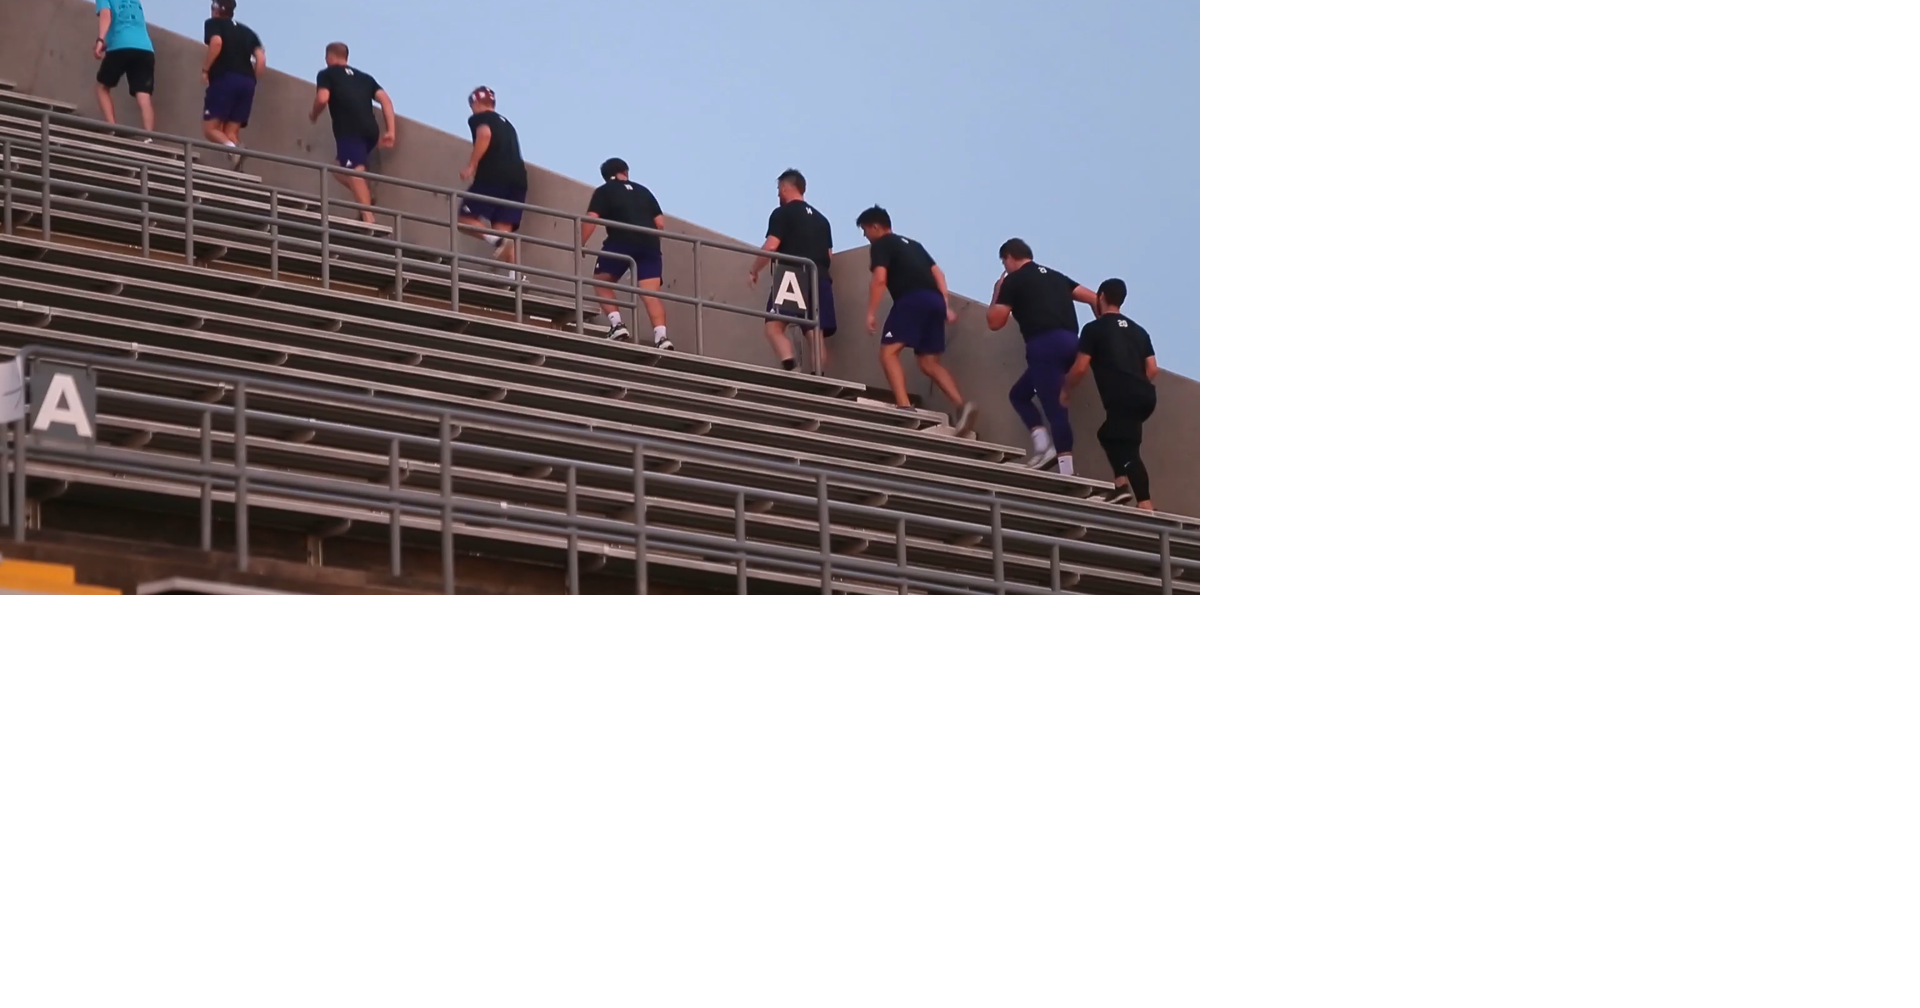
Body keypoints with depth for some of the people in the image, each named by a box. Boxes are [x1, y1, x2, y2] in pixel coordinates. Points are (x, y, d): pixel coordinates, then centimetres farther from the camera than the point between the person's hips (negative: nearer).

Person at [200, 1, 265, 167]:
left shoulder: (214, 23, 10)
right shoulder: (247, 31, 25)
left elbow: (216, 42, -12)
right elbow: (261, 59, 12)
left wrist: (205, 69, -4)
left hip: (224, 79, -5)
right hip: (246, 82, 5)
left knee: (210, 126, -3)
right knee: (231, 130, 7)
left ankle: (233, 148, -33)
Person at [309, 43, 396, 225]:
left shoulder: (327, 74, 12)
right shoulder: (364, 76, 26)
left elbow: (322, 99, -6)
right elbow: (386, 100, 14)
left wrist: (314, 115, 16)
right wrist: (390, 131, 9)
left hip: (349, 130, -6)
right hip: (370, 131, 6)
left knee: (355, 171, -14)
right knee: (340, 167, 22)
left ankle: (368, 218, -28)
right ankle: (366, 197, 0)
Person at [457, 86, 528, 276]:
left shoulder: (478, 118, 9)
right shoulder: (506, 123, 31)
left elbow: (485, 134, -13)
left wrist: (471, 166, -12)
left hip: (494, 175, -7)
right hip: (518, 177, 7)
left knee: (466, 218, 0)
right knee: (504, 229, 1)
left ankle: (494, 239, -27)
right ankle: (513, 273, -17)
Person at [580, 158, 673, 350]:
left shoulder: (603, 192, 13)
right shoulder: (643, 190, 25)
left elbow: (591, 219, -2)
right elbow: (660, 223, 18)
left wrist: (579, 244, 2)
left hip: (621, 241, -3)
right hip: (649, 243, 3)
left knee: (602, 282, 15)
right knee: (651, 293, -2)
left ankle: (617, 325, -2)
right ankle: (662, 336, -21)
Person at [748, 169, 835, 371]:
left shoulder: (783, 213, 2)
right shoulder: (821, 218, 22)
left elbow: (771, 247, -8)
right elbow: (829, 256, 20)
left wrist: (754, 271, 4)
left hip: (793, 275, -6)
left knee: (774, 327, -13)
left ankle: (790, 368, -37)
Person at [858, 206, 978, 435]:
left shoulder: (881, 244, 7)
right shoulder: (911, 244, 30)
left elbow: (880, 279, -7)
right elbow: (938, 273, 24)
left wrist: (870, 313, -6)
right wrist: (945, 307, 21)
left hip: (912, 299, -8)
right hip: (934, 300, 8)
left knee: (888, 352, -5)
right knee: (929, 363, 10)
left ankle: (904, 407, -23)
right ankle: (963, 405, -7)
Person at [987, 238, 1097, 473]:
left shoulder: (1013, 280, 5)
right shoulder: (1055, 276, 23)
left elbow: (994, 322, 6)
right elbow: (1093, 298, 19)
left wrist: (997, 294, 22)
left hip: (1045, 345, -7)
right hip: (1068, 343, 7)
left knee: (1055, 408, -10)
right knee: (1019, 393, 19)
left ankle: (1066, 472, -17)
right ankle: (1044, 445, 3)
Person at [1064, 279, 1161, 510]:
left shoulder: (1094, 328, 4)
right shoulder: (1138, 330, 22)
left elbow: (1080, 368, 1)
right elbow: (1153, 369, 17)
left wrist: (1065, 391, 16)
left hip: (1122, 398, -7)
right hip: (1145, 396, 7)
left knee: (1128, 449, -11)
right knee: (1109, 435, 25)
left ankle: (1146, 506, -22)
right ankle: (1122, 484, 9)